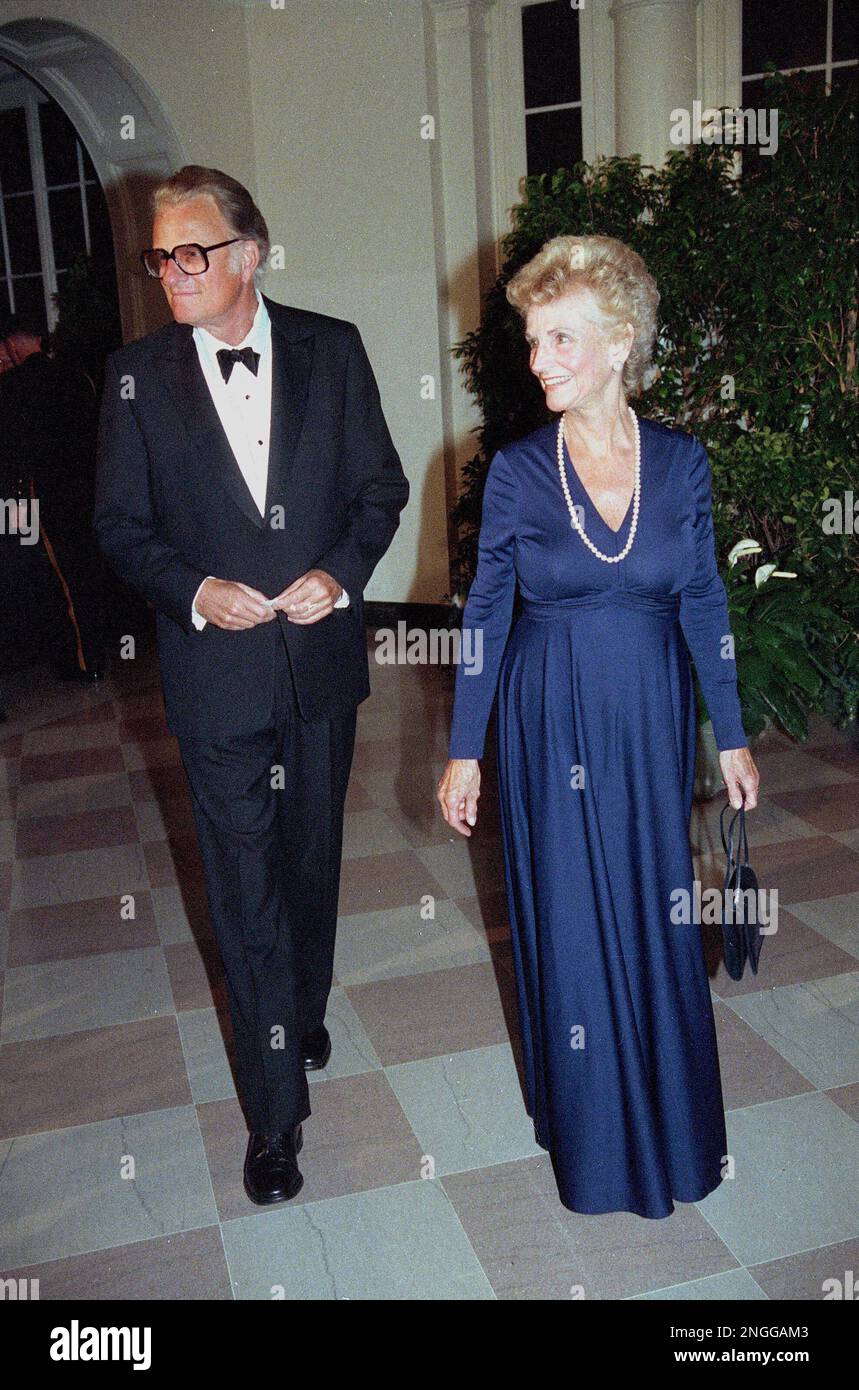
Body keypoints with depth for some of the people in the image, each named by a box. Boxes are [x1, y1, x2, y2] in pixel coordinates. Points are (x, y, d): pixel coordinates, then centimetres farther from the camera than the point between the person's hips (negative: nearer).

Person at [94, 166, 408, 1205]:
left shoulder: (331, 350, -1)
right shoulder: (137, 375, -3)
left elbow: (382, 485, 4)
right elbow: (119, 525, 1)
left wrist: (343, 570, -14)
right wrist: (193, 591, -17)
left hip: (321, 657, 2)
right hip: (216, 673, -2)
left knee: (312, 859, 19)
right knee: (245, 889, 2)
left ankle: (304, 1007, 47)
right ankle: (275, 1109, 16)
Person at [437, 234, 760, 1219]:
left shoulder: (680, 461, -4)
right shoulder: (517, 472, -8)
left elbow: (703, 604, 3)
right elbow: (485, 615, -2)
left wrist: (732, 735, 5)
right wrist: (463, 750, -2)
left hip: (652, 717, 2)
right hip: (552, 722, -1)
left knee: (657, 913, 13)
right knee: (569, 917, 10)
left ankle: (668, 1115, 39)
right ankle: (590, 1133, 34)